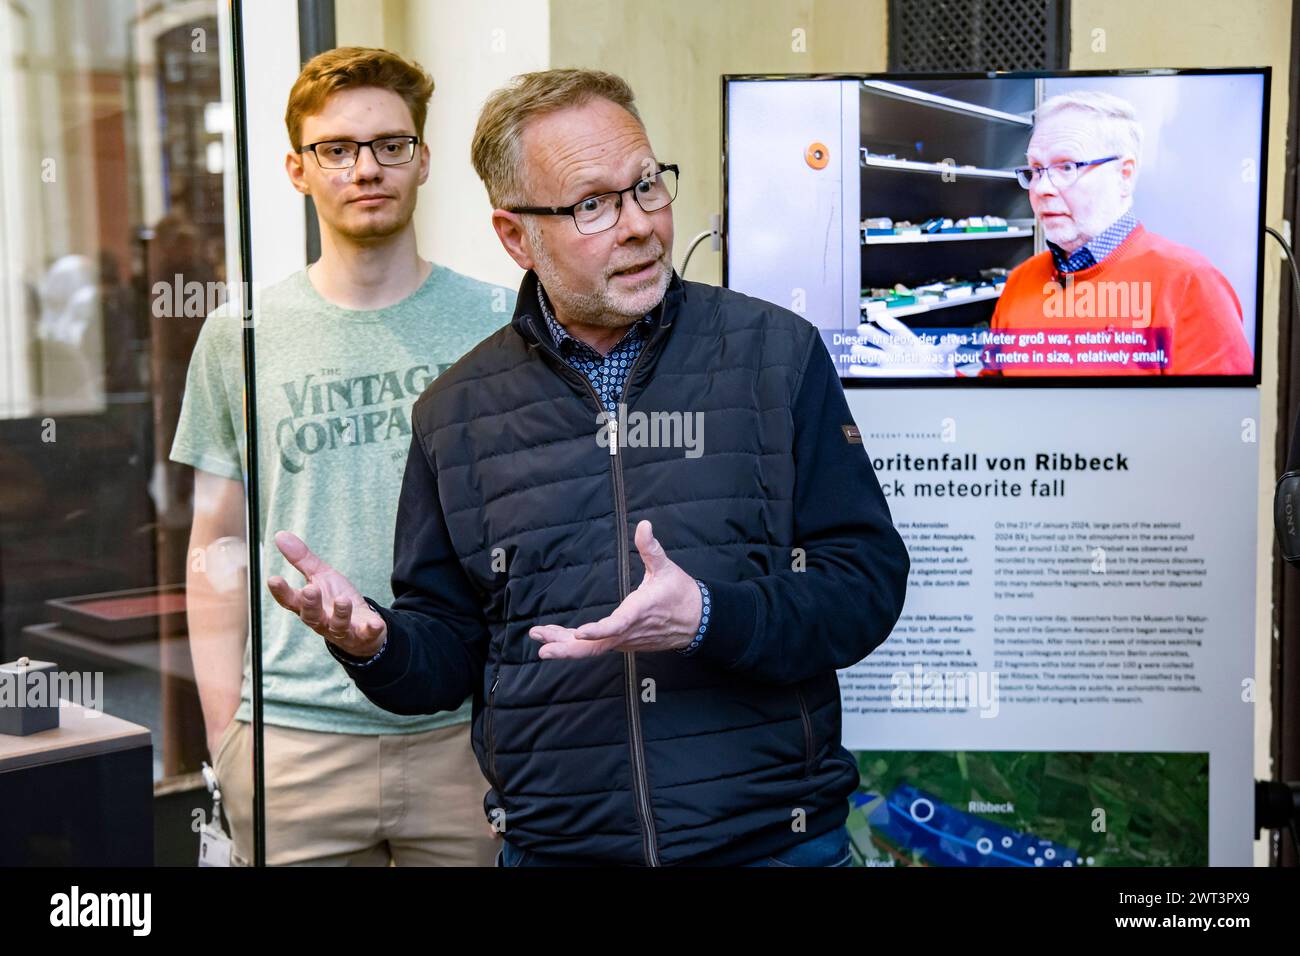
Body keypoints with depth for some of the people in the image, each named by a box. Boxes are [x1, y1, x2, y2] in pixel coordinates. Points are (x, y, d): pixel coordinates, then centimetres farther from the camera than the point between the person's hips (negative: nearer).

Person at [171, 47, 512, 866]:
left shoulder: (496, 323, 2)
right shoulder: (240, 338, 4)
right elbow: (220, 545, 8)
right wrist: (224, 730, 2)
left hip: (465, 729, 0)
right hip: (295, 738, 0)